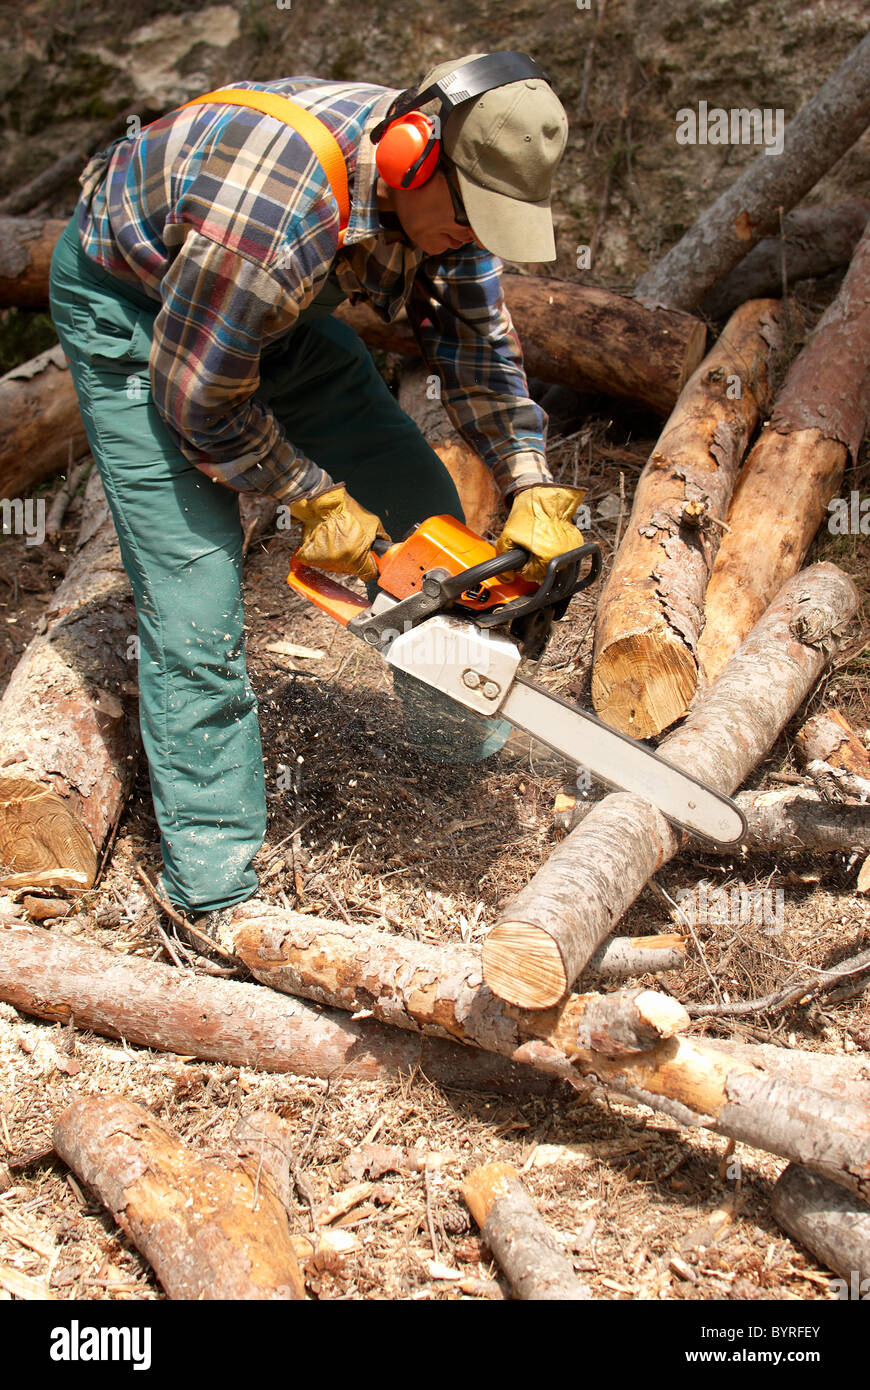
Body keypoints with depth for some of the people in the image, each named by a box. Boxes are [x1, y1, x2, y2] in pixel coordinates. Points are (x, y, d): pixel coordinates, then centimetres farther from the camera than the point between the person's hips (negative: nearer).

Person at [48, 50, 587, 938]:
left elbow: (478, 347, -3)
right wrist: (313, 498, -17)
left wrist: (531, 489, -12)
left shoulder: (444, 194, -17)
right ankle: (212, 884, -7)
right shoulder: (280, 205, -41)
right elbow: (199, 396, -29)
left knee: (418, 500, 6)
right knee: (195, 589, -16)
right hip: (134, 303, -7)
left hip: (279, 306, 7)